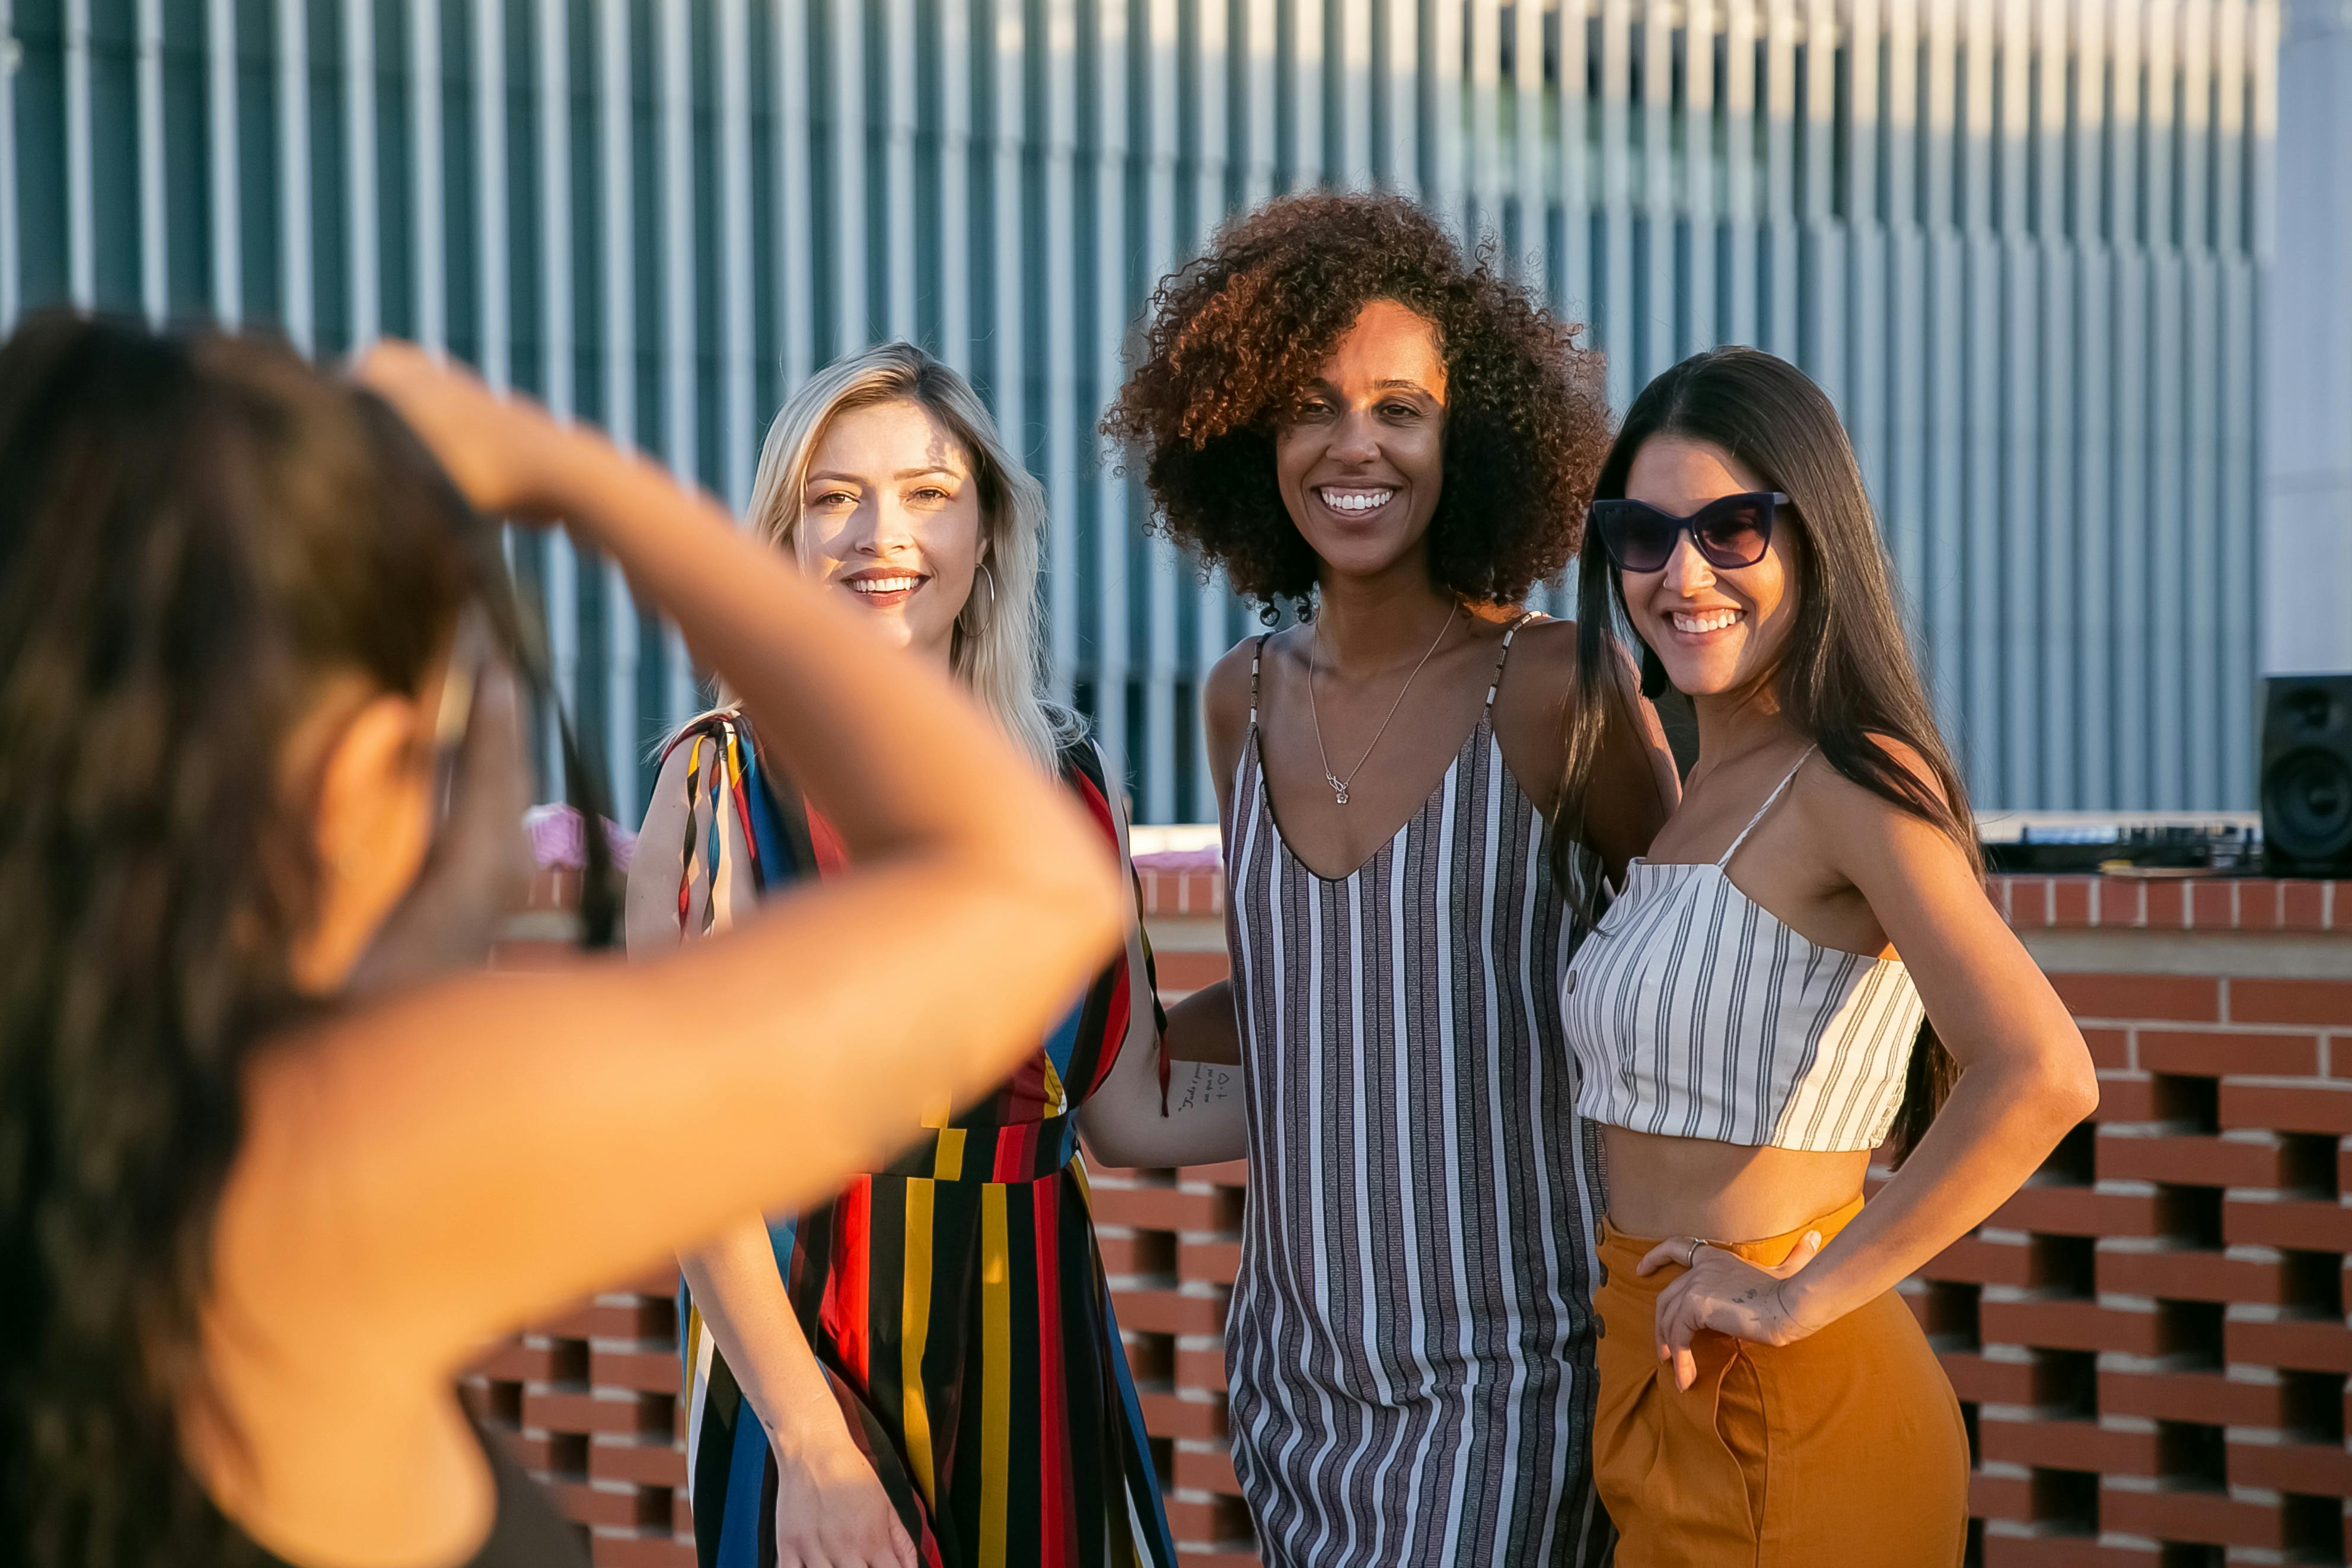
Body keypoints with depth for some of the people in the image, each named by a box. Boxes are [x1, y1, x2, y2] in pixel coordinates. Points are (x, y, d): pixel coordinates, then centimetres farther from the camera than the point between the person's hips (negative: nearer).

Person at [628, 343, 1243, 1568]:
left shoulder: (1068, 779, 6)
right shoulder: (725, 780, -5)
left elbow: (1128, 1110, 8)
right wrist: (811, 1441, -17)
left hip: (1028, 1341, 3)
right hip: (806, 1338, -3)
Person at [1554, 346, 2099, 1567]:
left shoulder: (1853, 781, -15)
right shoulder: (1697, 792, 12)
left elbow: (2039, 1077, -28)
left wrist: (1806, 1294, -22)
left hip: (1778, 1420, -8)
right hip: (1665, 1389, 9)